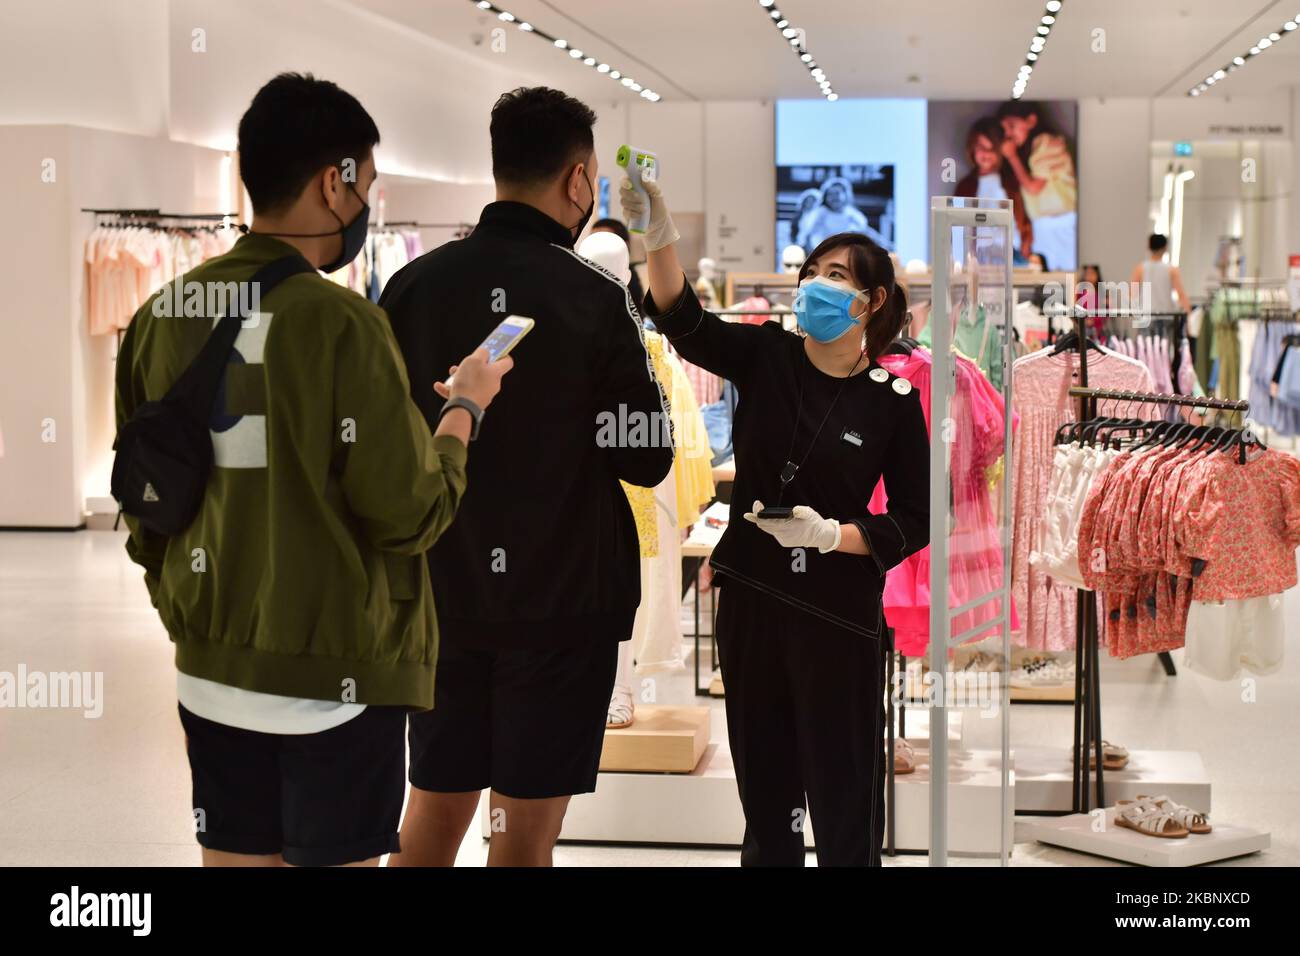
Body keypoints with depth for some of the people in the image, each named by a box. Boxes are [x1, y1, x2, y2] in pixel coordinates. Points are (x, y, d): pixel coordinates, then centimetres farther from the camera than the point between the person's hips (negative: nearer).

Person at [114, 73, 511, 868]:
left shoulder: (164, 316, 1)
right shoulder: (339, 322, -17)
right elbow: (412, 513, -15)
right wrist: (465, 406, 1)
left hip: (213, 669, 6)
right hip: (335, 672, -6)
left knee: (234, 857, 14)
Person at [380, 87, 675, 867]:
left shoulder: (413, 286, -1)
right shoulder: (594, 300, -13)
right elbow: (647, 458, -8)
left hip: (445, 592, 4)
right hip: (565, 597, -4)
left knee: (435, 807, 15)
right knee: (526, 827, 5)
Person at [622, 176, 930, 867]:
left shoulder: (892, 400, -7)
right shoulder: (766, 357, -1)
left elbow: (915, 522, -3)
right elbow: (683, 322, -18)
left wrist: (831, 534, -19)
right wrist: (658, 238, -34)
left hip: (838, 613, -3)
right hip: (751, 599, 3)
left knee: (843, 792, 1)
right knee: (763, 783, 14)